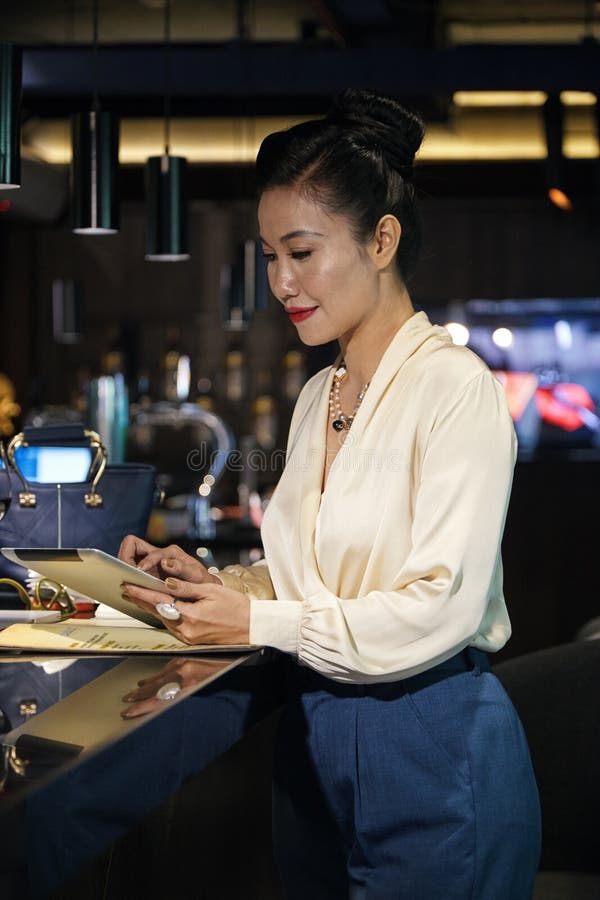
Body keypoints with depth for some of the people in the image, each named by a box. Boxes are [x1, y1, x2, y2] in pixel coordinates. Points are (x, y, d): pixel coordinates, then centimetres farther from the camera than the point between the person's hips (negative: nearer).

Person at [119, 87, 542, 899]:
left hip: (431, 745, -7)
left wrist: (260, 621, -16)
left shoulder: (454, 387, -14)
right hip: (312, 733, 8)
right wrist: (211, 584, -1)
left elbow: (440, 605, -20)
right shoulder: (319, 396, 12)